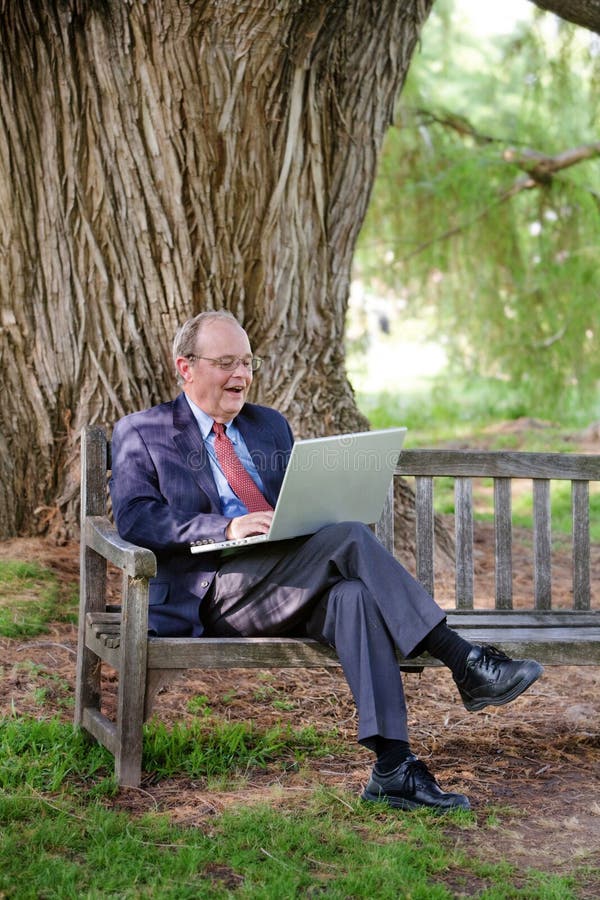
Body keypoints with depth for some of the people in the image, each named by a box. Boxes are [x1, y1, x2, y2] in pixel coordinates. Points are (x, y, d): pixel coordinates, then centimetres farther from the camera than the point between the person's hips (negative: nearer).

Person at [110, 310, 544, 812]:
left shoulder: (270, 426, 26)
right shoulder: (142, 433, 9)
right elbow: (134, 518, -6)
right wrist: (227, 528, -20)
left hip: (291, 591, 5)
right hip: (213, 596, -5)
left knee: (354, 595, -33)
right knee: (349, 536, -29)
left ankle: (392, 769, -42)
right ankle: (465, 664, -32)